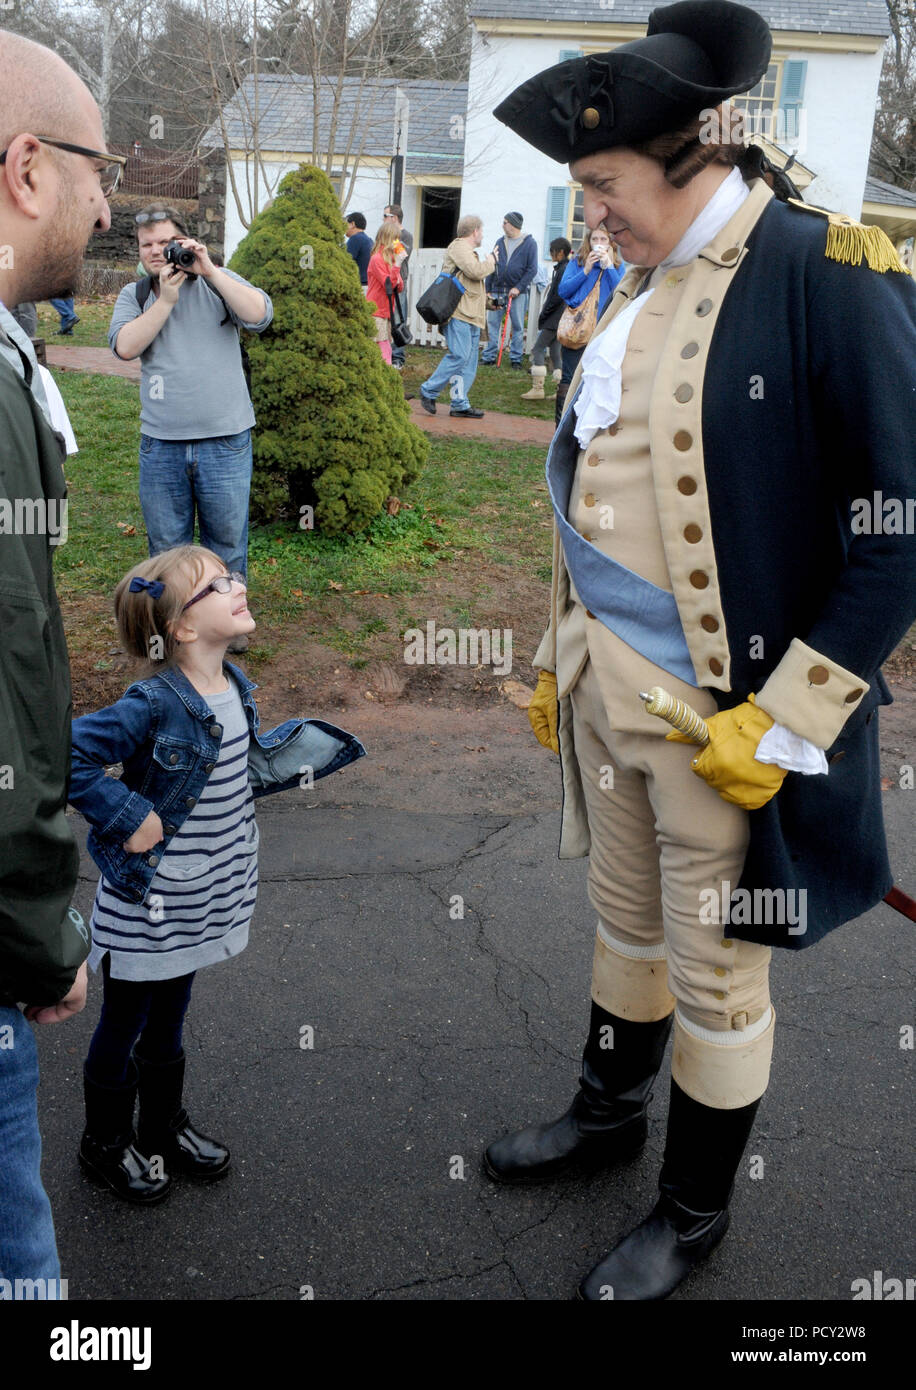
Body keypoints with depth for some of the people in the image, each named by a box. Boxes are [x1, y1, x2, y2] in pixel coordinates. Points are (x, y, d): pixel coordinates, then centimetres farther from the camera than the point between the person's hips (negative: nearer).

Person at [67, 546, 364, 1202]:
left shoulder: (234, 688, -1)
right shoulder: (154, 705, -26)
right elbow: (66, 754, -28)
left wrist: (293, 750, 1)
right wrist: (127, 816, -25)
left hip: (200, 903, 7)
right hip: (146, 907, -7)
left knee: (168, 1021, 26)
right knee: (124, 1027, 15)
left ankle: (165, 1125, 46)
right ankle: (106, 1138, 38)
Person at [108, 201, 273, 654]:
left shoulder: (217, 282, 3)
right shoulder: (134, 295, 8)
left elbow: (260, 315, -15)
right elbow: (125, 346, -9)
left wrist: (209, 270, -19)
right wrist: (166, 299, -14)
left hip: (225, 441, -2)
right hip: (161, 444, 2)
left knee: (227, 539, 10)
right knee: (166, 544, 11)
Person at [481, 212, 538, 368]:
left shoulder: (529, 243, -1)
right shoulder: (500, 242, 12)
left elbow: (532, 269, -6)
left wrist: (519, 287, -14)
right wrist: (488, 290, 6)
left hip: (517, 292, -4)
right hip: (497, 290, 4)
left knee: (518, 327, 2)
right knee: (492, 324, 2)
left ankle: (516, 359, 9)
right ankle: (489, 356, 9)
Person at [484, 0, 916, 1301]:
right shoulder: (643, 282, 9)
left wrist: (782, 718, -18)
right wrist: (561, 657, 18)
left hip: (729, 712, -6)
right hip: (611, 686, 7)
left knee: (717, 976, 11)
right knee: (628, 924, 23)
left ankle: (696, 1209, 34)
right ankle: (611, 1107, 48)